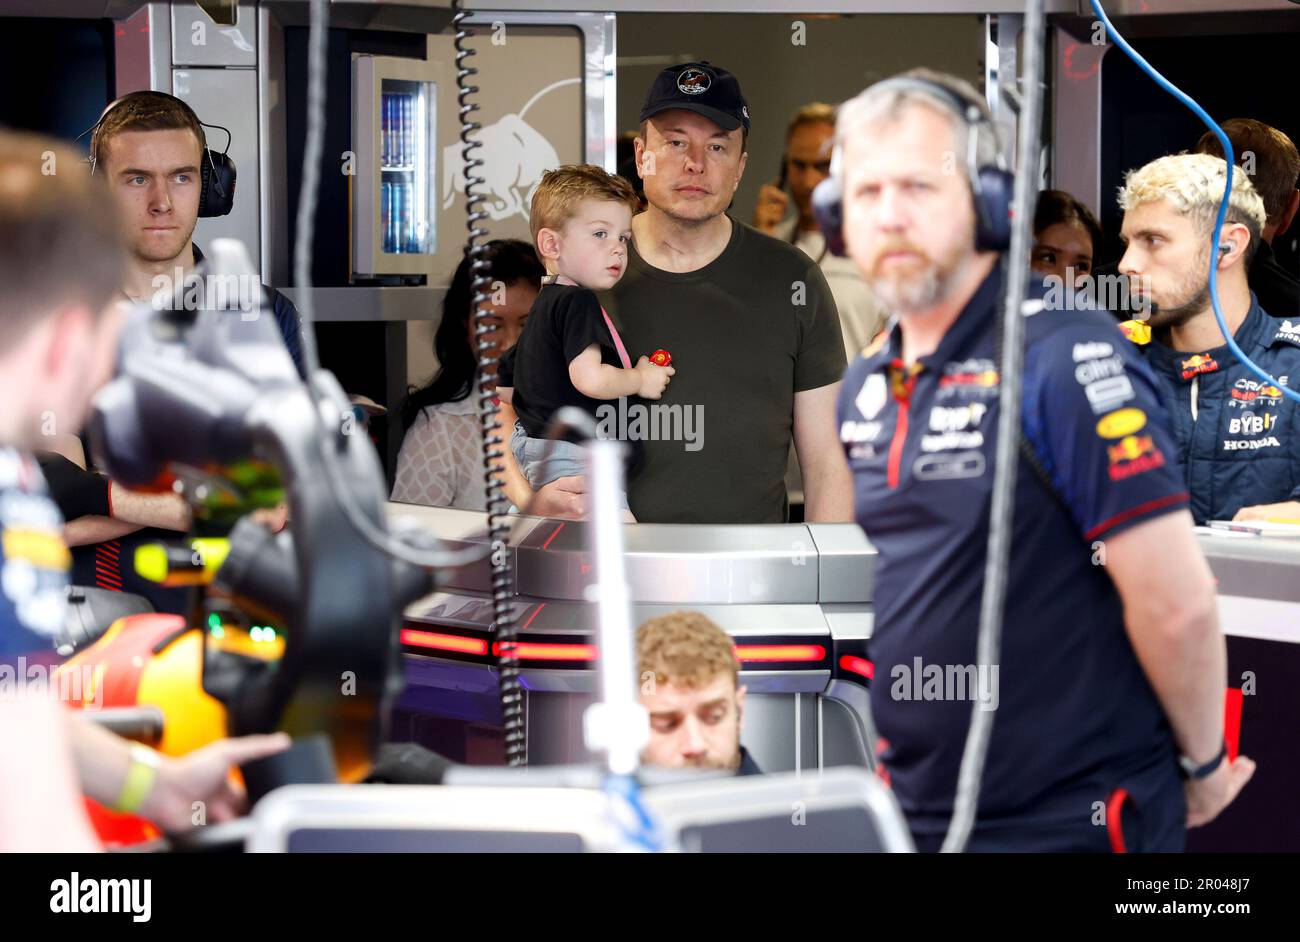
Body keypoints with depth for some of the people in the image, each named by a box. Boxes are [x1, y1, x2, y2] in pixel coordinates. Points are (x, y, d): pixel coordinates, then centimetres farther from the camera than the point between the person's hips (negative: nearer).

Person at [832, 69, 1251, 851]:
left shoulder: (1067, 361, -16)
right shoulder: (863, 387, 8)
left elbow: (1177, 604, -17)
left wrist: (1202, 766, -7)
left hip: (1074, 821, -7)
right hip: (915, 814, 7)